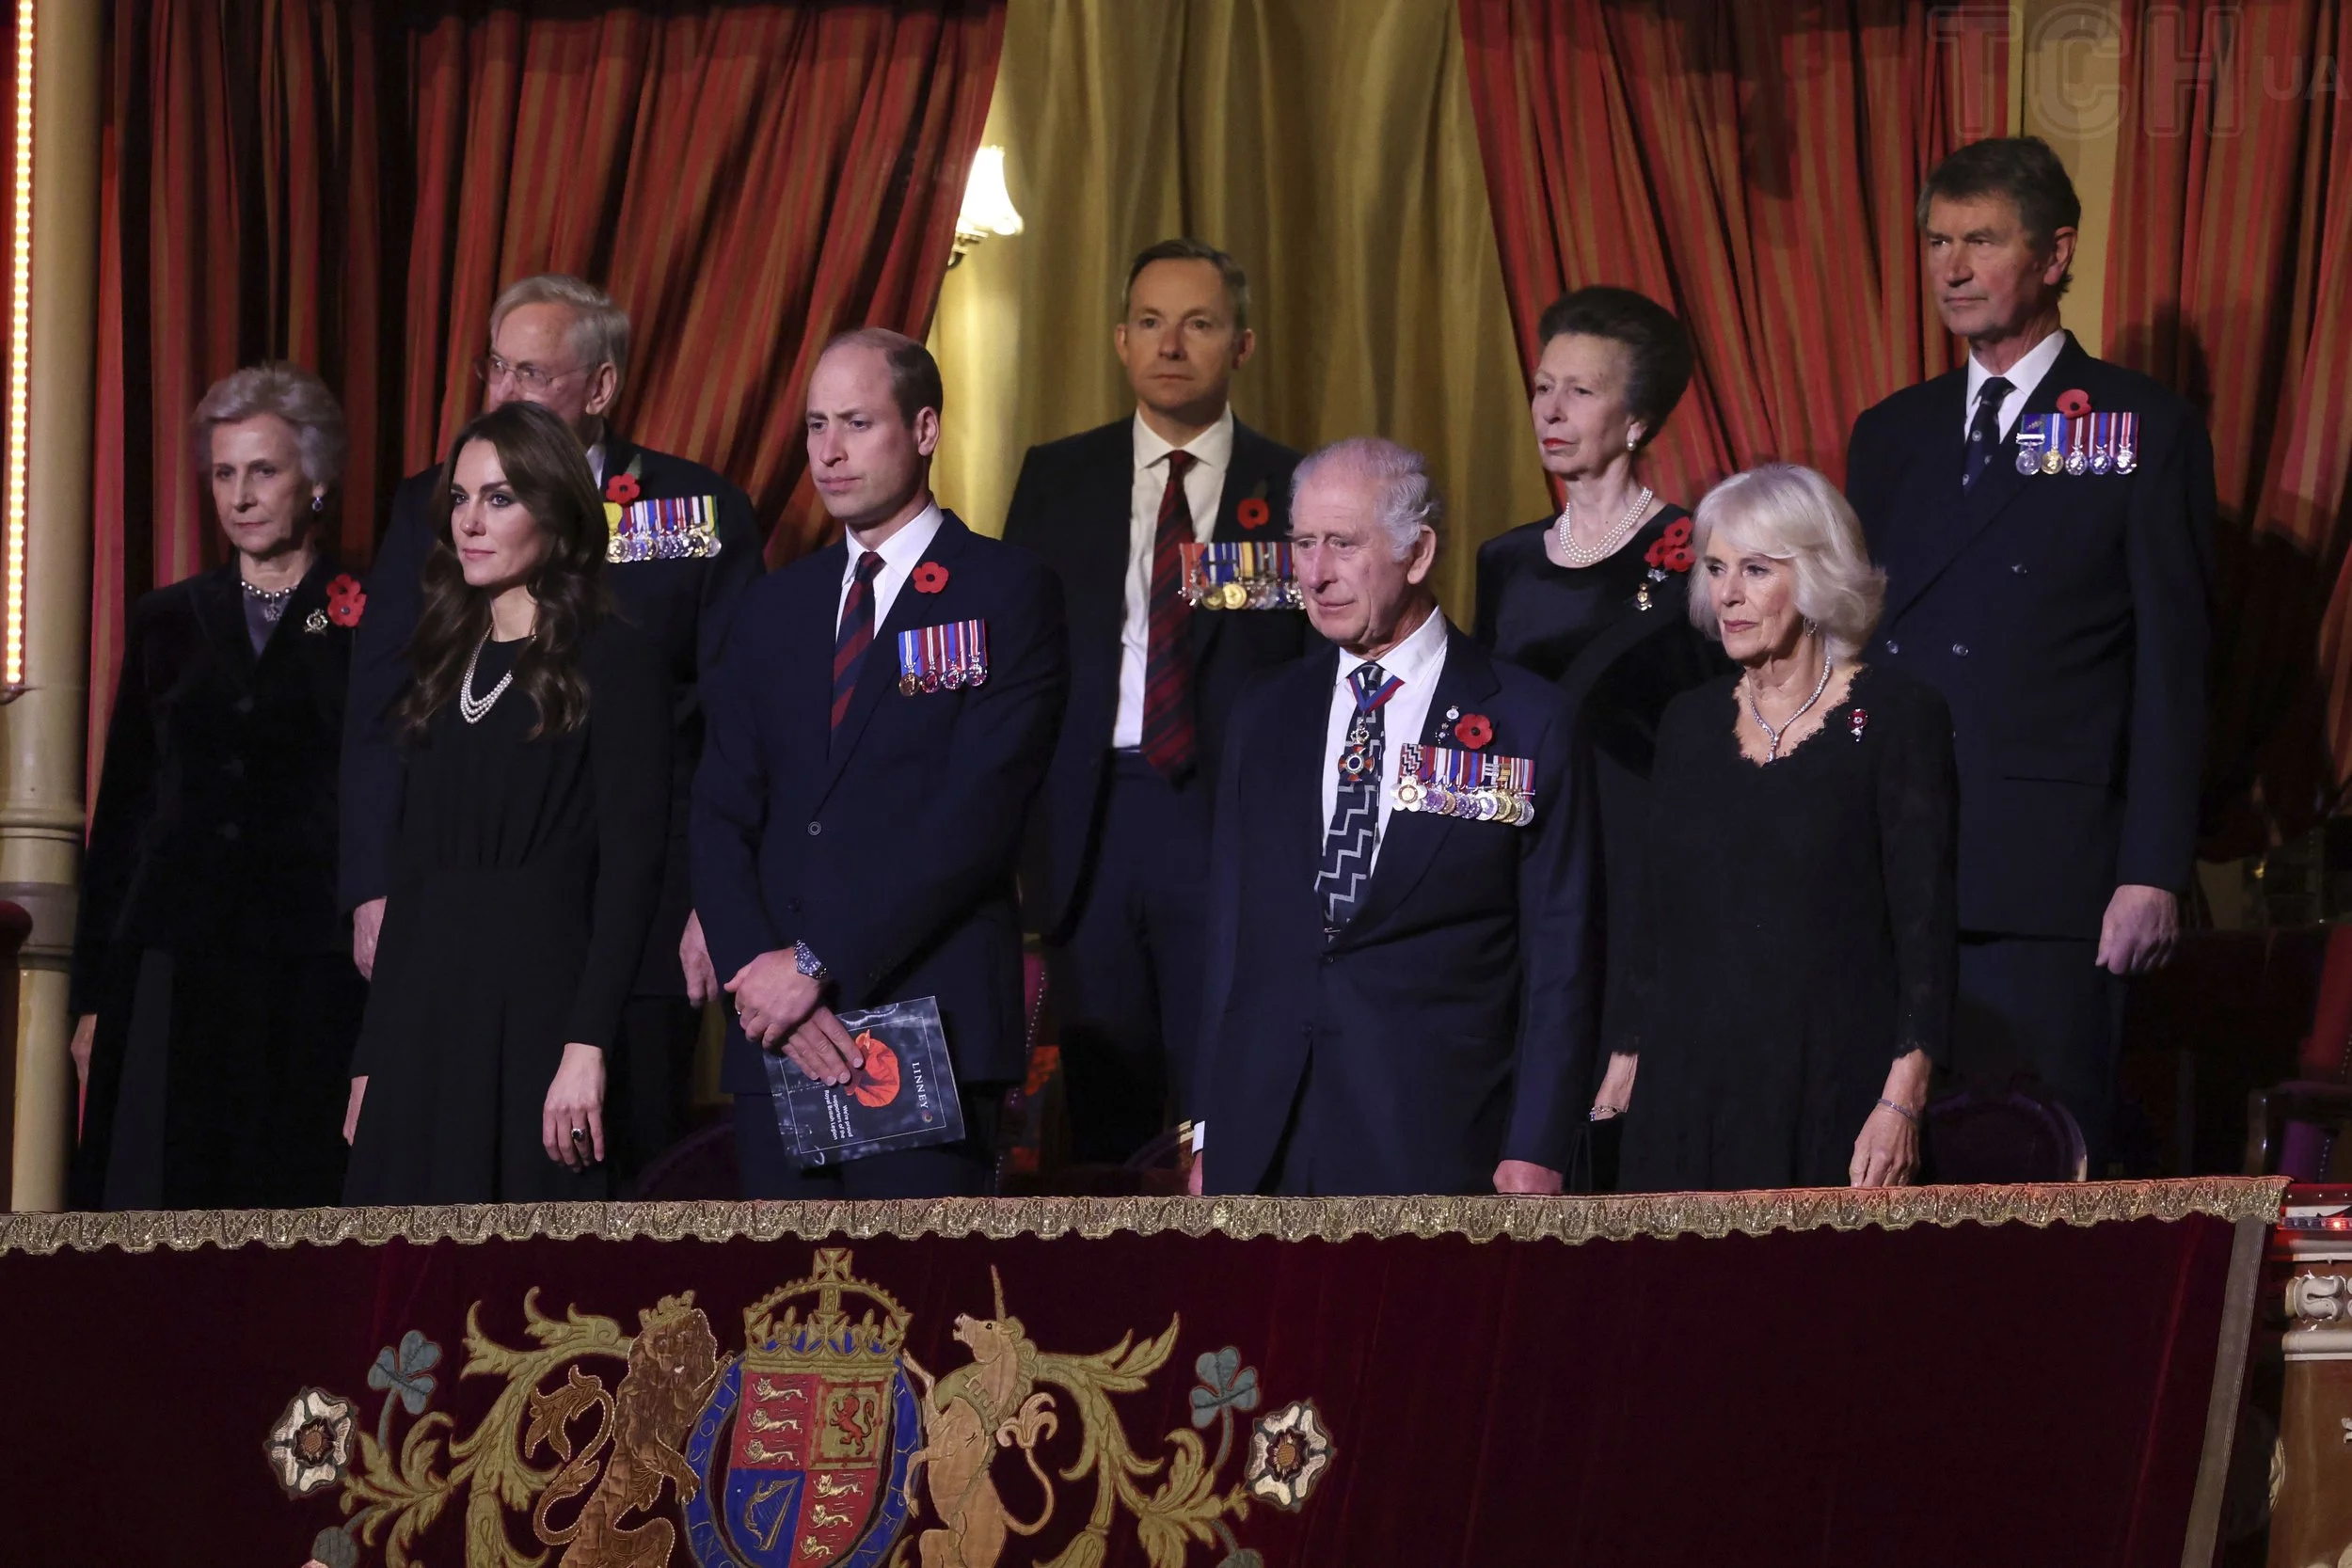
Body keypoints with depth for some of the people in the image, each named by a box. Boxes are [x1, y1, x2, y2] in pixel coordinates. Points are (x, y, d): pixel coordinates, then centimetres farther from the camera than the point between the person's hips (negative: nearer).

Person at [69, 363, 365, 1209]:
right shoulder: (168, 622, 13)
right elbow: (120, 811, 13)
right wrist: (94, 993, 9)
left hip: (313, 976, -3)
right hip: (174, 971, 3)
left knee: (300, 1201, -4)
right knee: (163, 1205, -2)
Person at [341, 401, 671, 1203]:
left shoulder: (615, 661, -2)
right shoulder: (443, 667, 17)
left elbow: (631, 866, -10)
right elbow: (410, 872, 17)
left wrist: (587, 1048, -19)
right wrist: (371, 1062, 12)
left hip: (539, 1008, -6)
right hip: (427, 1018, 6)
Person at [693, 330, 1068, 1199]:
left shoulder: (1006, 592, 0)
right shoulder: (777, 607, 18)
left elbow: (976, 812, -10)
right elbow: (721, 817, 11)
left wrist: (817, 964, -12)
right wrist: (759, 973, -7)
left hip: (932, 1025, -5)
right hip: (776, 1032, 5)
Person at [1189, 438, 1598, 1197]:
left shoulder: (1527, 723, 0)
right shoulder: (1264, 716, 13)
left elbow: (1560, 957, -1)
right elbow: (1230, 932, 15)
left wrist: (1536, 1153, -8)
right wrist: (1210, 1135, 10)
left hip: (1436, 1149, -4)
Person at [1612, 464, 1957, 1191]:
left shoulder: (1896, 717, -3)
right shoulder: (1690, 722, 12)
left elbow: (1924, 925, -8)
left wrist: (1903, 1102, -16)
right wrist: (1623, 1067, 8)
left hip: (1835, 1092, -4)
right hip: (1688, 1090, 4)